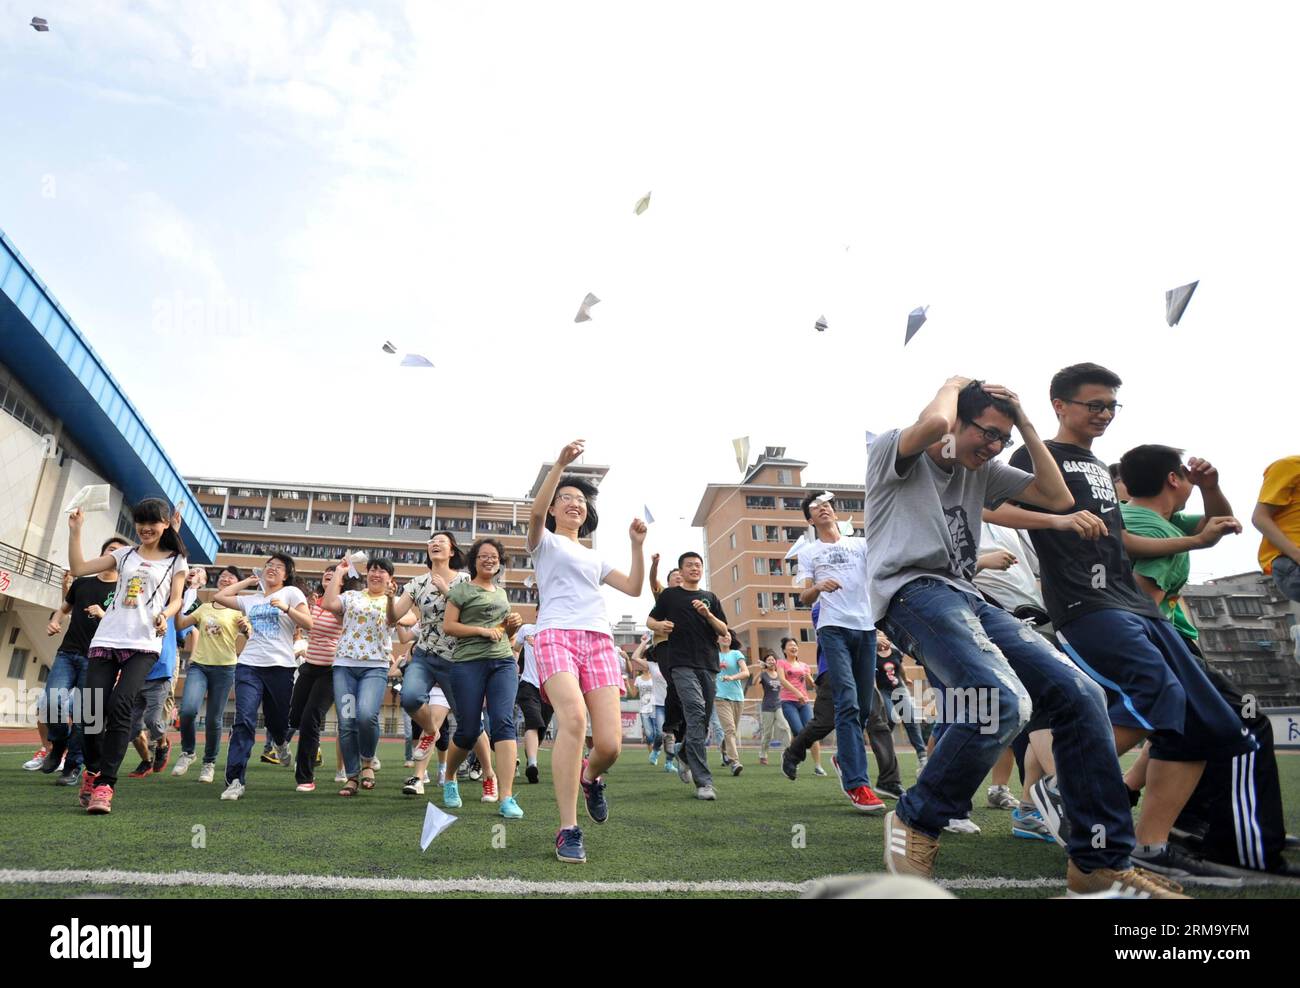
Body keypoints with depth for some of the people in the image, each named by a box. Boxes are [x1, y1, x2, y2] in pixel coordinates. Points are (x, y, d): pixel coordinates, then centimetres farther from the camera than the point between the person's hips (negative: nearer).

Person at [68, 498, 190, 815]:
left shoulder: (176, 560, 11)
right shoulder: (125, 554, 16)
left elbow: (176, 599, 9)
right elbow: (78, 568, 10)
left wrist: (165, 616, -12)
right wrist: (75, 530, 4)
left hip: (144, 646, -3)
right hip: (105, 640, 3)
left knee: (119, 706, -19)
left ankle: (104, 785, -15)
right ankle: (92, 771, 21)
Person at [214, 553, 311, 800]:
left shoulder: (292, 592, 5)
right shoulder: (251, 599, 17)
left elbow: (308, 624, -3)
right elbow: (219, 596, 24)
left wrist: (286, 608, -18)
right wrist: (248, 581, 22)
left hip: (281, 666, -2)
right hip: (249, 666, 2)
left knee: (277, 721, 10)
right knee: (244, 720, -14)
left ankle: (281, 743, 47)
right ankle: (235, 780, -13)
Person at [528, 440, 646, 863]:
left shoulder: (594, 556, 31)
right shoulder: (544, 542, 16)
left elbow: (634, 588, 23)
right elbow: (535, 512, -7)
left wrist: (637, 543, 14)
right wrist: (560, 463, -16)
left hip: (600, 641, 4)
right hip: (556, 636, -4)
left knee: (609, 744, -10)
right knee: (573, 719, -31)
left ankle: (590, 777, 28)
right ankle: (568, 831, -21)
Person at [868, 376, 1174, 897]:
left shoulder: (983, 471, 25)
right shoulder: (893, 450, 3)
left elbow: (1058, 498, 20)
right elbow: (933, 423, -21)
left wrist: (1026, 424, 16)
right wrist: (953, 384, 1)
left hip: (968, 599, 8)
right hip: (913, 592, -8)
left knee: (1079, 694, -6)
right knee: (1003, 699, -31)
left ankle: (1100, 862, 6)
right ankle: (915, 822, -9)